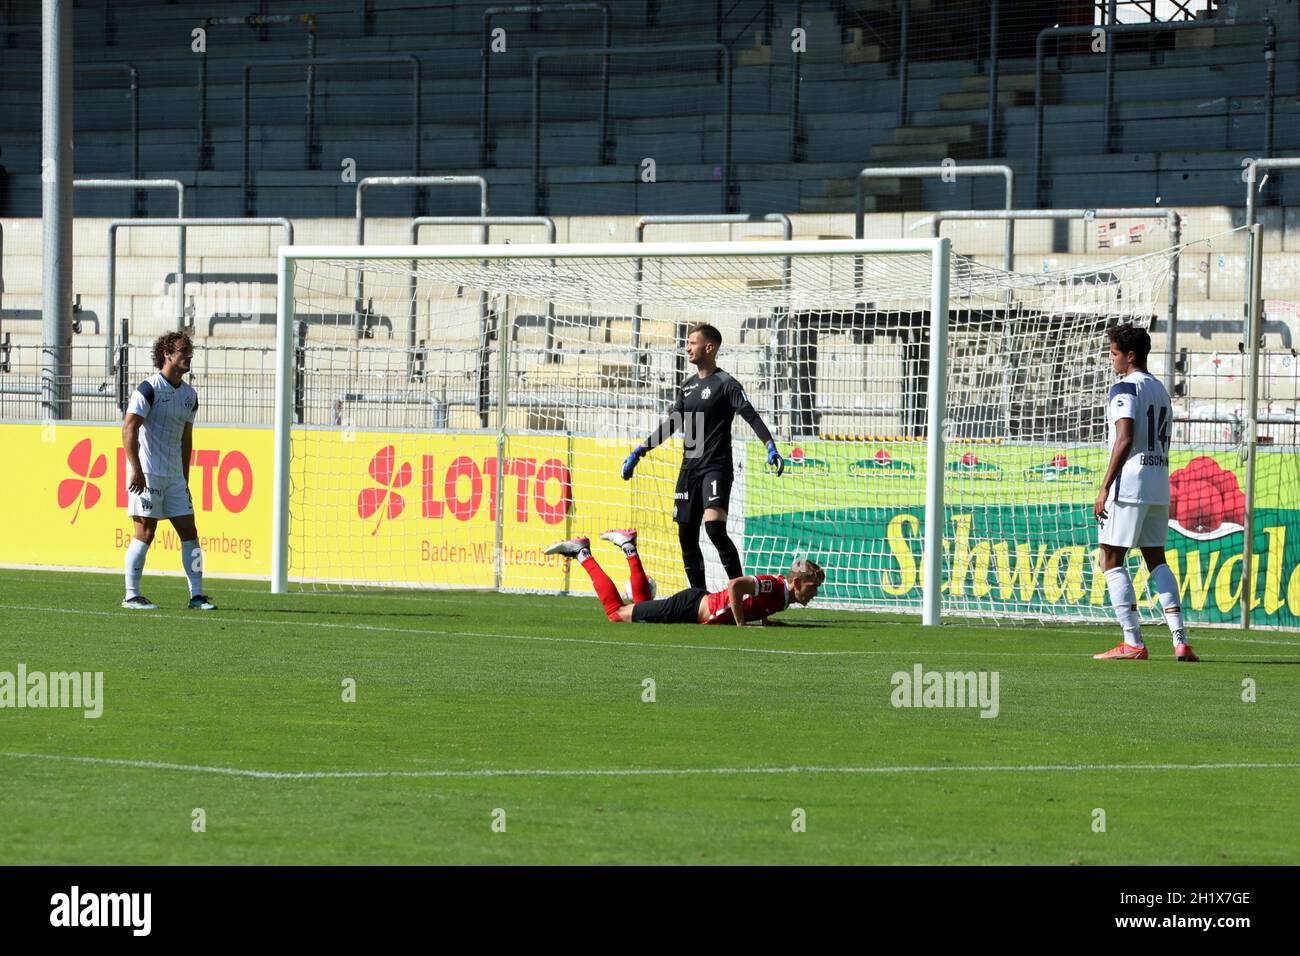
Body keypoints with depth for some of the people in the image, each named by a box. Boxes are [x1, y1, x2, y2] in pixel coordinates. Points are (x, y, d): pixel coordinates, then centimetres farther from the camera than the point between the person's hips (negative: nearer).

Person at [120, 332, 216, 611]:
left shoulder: (189, 394, 13)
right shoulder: (149, 388, -10)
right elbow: (129, 429, -15)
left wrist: (185, 478, 18)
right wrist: (137, 470, -21)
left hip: (174, 475, 7)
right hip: (147, 473, -7)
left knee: (189, 532, 2)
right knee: (145, 532, -6)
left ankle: (197, 595, 4)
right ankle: (131, 596, 2)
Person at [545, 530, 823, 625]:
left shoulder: (785, 597, 1)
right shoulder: (775, 587, -28)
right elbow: (735, 585, -42)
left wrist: (764, 619, 2)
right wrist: (741, 624, -32)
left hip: (701, 604, 9)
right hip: (690, 608, -9)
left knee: (642, 606, 31)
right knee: (617, 614, 5)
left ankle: (629, 547, 39)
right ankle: (582, 553, 14)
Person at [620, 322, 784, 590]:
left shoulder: (725, 384, -6)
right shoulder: (688, 386, 16)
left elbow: (751, 416, -16)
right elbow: (670, 425, 24)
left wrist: (771, 448, -30)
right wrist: (639, 452, 23)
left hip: (716, 467, -8)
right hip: (690, 467, 8)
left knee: (714, 526, -24)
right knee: (687, 535, 6)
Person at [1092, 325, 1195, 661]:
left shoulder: (1126, 388, -10)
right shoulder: (1160, 390, 17)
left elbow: (1125, 440, -18)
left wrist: (1105, 488, -17)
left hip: (1129, 484, -8)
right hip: (1159, 487, 8)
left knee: (1111, 560, -2)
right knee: (1156, 560, 12)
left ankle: (1133, 643, -7)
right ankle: (1180, 641, 2)